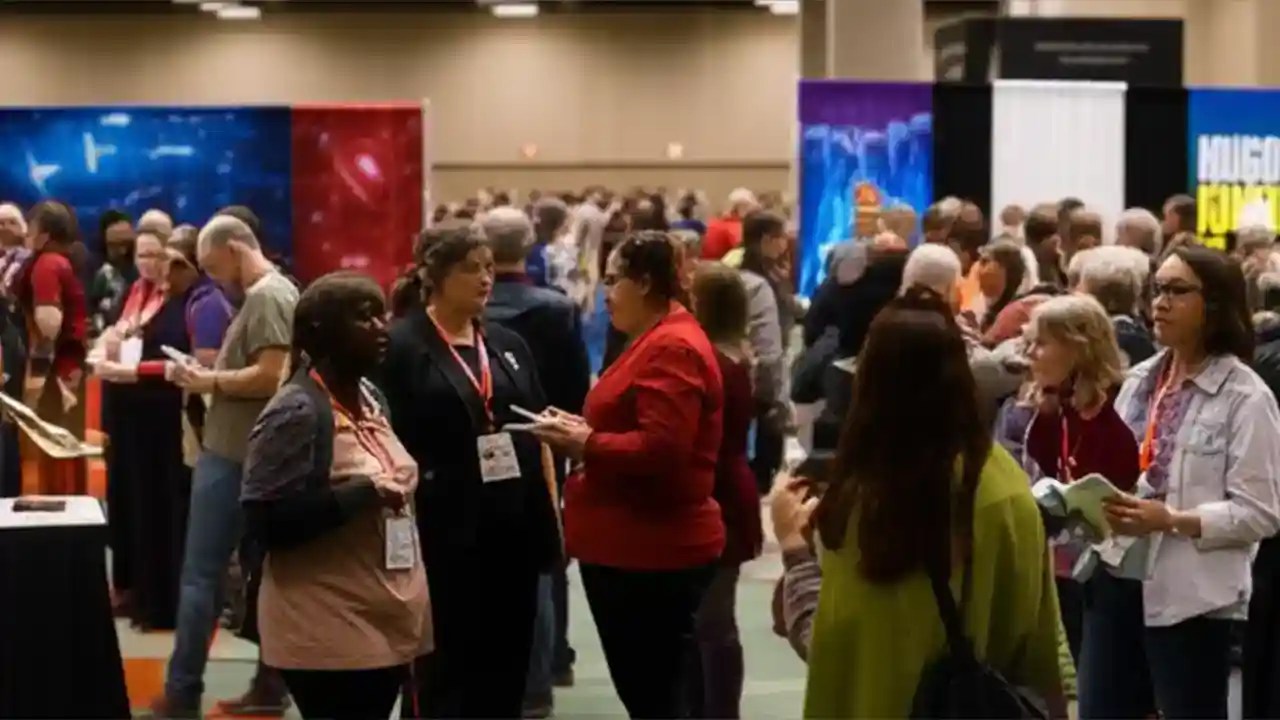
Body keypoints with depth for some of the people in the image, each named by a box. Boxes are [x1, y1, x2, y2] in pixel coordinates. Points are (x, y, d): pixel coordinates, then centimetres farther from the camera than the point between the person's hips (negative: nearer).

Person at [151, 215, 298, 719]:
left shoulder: (266, 296, -16)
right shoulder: (273, 292, 15)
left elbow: (271, 376, -24)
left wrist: (209, 382, -14)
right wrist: (213, 377, 8)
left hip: (233, 455, -10)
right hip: (254, 454, 10)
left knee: (200, 576, -4)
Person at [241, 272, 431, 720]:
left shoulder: (370, 399, 12)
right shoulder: (297, 412, -15)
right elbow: (264, 521, -22)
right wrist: (365, 493, -23)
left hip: (382, 625, 8)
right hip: (331, 635, -8)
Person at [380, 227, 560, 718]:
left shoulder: (509, 345, 13)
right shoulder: (403, 346, -4)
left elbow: (538, 434, 15)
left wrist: (551, 511, 8)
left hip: (513, 526, 5)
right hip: (445, 527, -5)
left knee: (506, 662, 10)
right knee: (444, 661, 3)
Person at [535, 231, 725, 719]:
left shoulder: (673, 348, -17)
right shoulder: (656, 341, 17)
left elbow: (659, 450, -26)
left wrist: (586, 444, -15)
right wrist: (586, 430, 7)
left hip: (654, 552, -11)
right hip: (635, 547, 11)